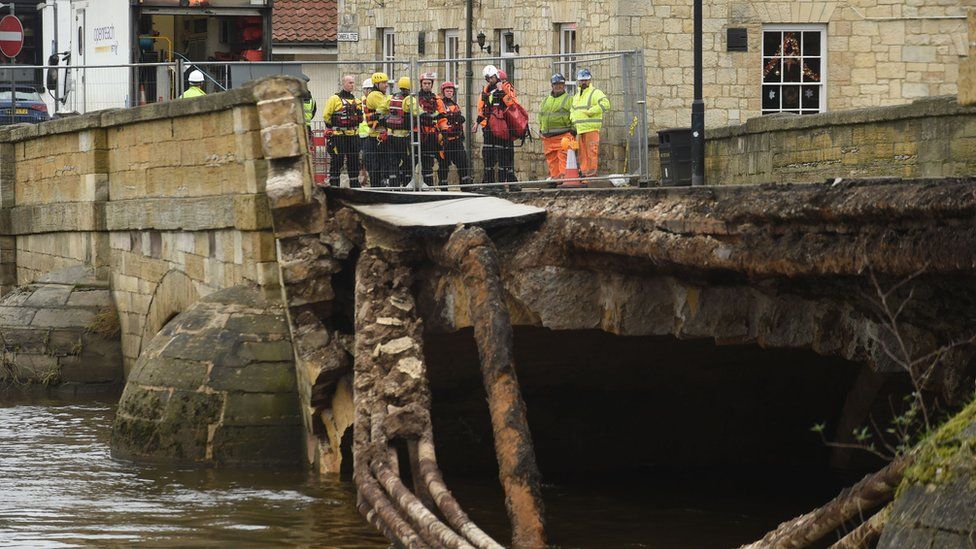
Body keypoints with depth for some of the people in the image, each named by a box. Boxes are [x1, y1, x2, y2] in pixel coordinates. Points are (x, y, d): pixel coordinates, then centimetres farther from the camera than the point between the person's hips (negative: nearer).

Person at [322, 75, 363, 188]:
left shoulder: (356, 100, 15)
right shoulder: (334, 99, -5)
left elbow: (360, 118, 26)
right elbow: (326, 115, -5)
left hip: (353, 136, 6)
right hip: (338, 136, -6)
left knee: (354, 161, 8)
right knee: (337, 161, -3)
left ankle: (354, 184, 15)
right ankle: (334, 186, 1)